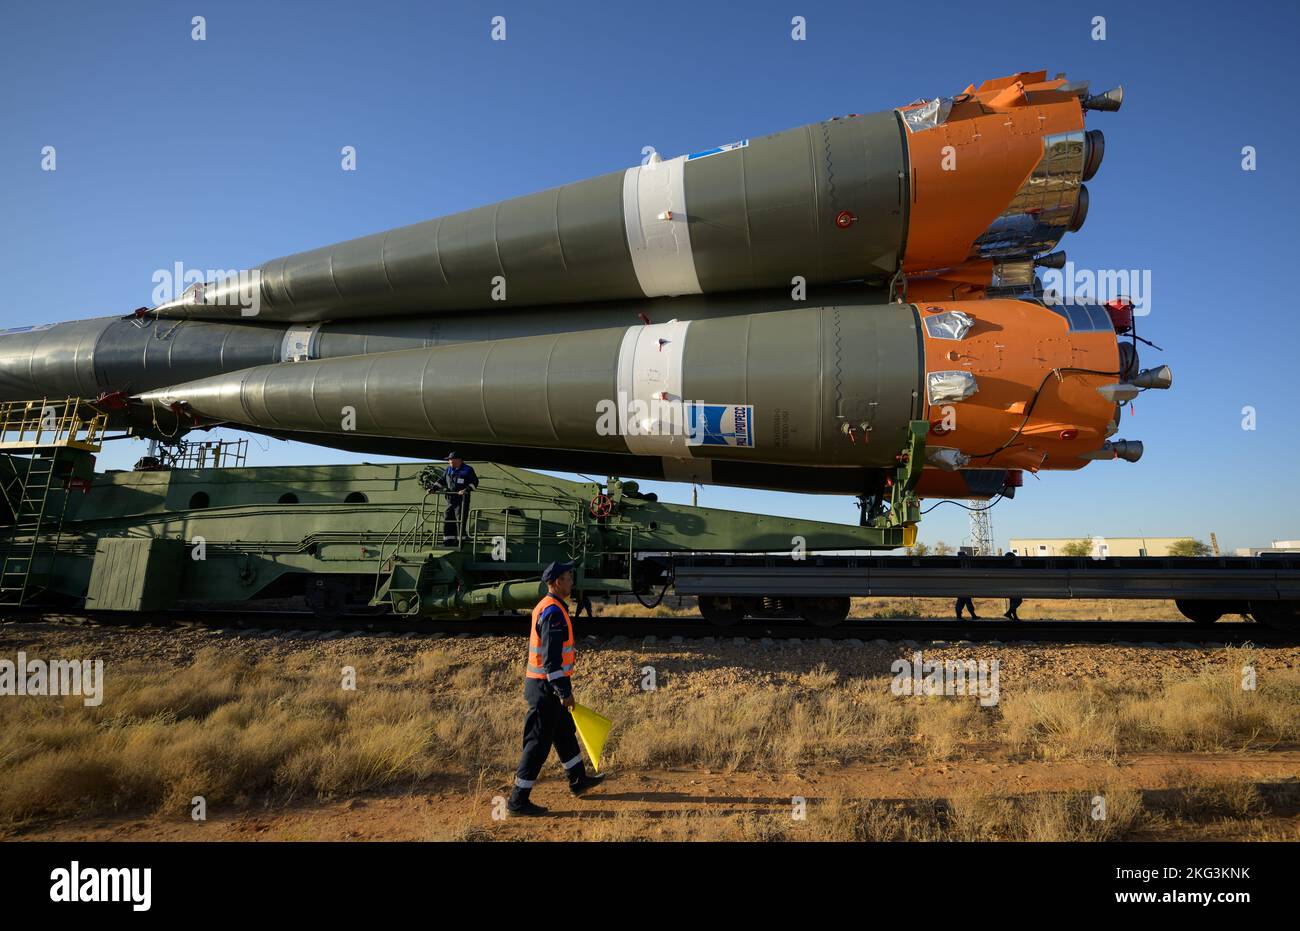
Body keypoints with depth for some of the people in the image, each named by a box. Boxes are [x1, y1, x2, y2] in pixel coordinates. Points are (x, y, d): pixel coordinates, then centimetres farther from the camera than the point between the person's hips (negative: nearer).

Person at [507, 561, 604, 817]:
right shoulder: (553, 611, -21)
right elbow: (551, 657, -25)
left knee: (565, 731, 22)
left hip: (543, 684, 10)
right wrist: (564, 692, -22)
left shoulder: (544, 607, 11)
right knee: (538, 743, -2)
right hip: (546, 687, -10)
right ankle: (518, 801, 6)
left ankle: (578, 780, 38)